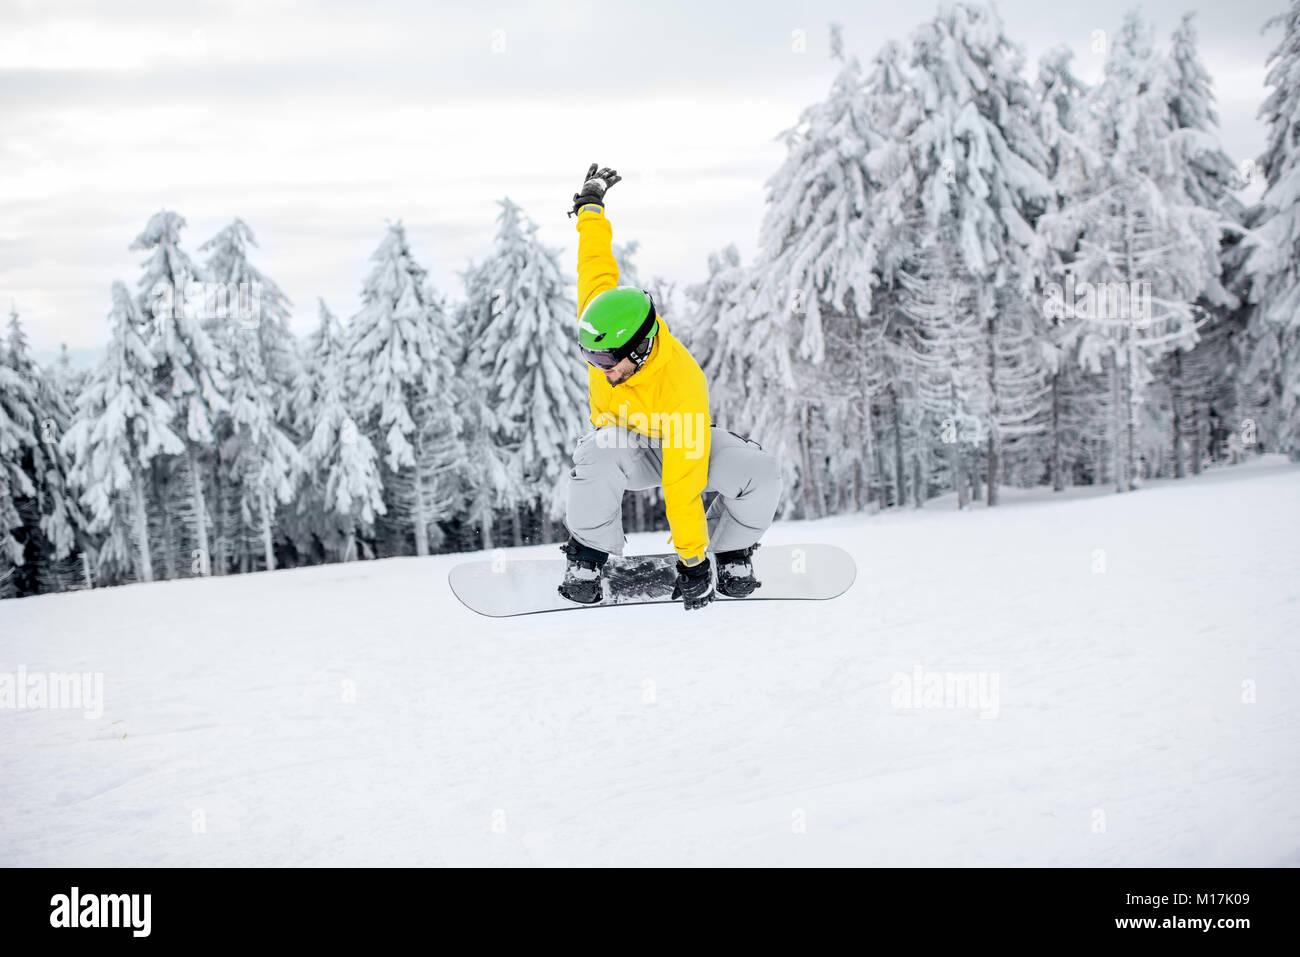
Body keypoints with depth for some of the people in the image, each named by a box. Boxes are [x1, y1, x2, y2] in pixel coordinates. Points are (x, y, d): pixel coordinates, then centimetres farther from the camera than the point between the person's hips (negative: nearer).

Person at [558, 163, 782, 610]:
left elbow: (682, 489, -39)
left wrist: (692, 562, -36)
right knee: (596, 460, -38)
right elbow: (597, 265, -6)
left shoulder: (682, 391, -40)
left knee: (760, 470, -31)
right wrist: (590, 207, 11)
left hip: (677, 444, -2)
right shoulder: (602, 322, -28)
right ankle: (587, 557, -14)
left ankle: (731, 553, -2)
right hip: (622, 439, 2)